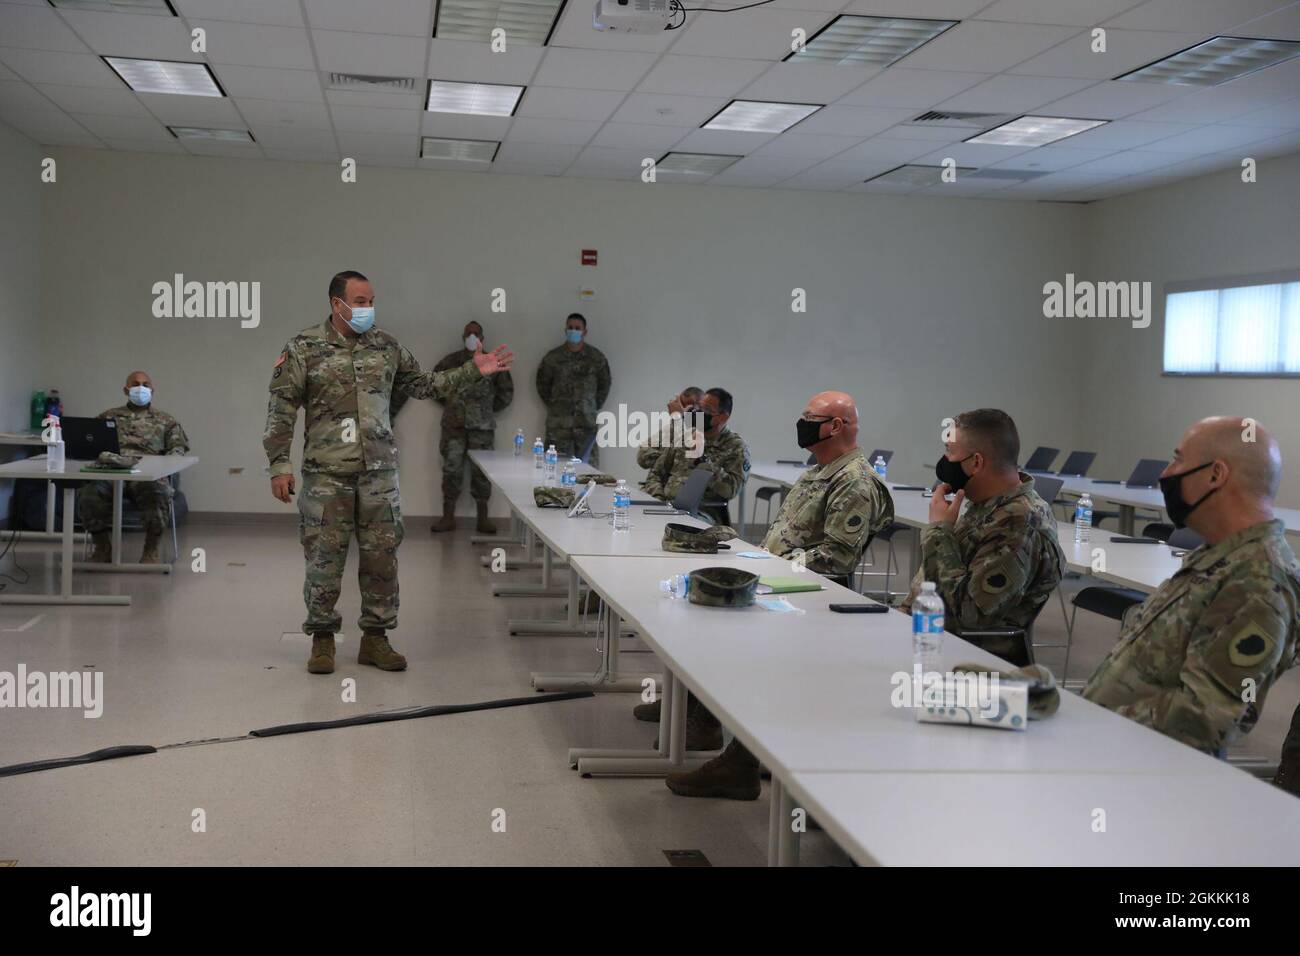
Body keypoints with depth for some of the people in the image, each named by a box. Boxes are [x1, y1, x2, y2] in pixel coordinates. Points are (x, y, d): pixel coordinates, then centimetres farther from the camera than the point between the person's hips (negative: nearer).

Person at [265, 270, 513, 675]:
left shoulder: (385, 346, 8)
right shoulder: (304, 348, -3)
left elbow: (423, 384, 17)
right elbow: (282, 408, -3)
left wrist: (472, 371, 9)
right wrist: (279, 464, -9)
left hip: (379, 472, 3)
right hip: (326, 474, -3)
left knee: (382, 557, 5)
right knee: (324, 559, 2)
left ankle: (375, 638, 17)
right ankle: (322, 639, 16)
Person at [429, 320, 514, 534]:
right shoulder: (451, 361, 6)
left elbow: (507, 391, 14)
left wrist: (490, 409, 9)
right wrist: (448, 403, 11)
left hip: (482, 426, 0)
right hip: (453, 425, 1)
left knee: (481, 471, 1)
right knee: (451, 469, 1)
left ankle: (483, 518, 9)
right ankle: (448, 517, 8)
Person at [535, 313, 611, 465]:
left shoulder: (597, 357, 5)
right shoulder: (552, 357, 4)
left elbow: (604, 385, 14)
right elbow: (542, 384, 12)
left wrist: (593, 408, 9)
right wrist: (554, 407, 9)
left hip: (587, 422, 0)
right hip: (558, 423, 0)